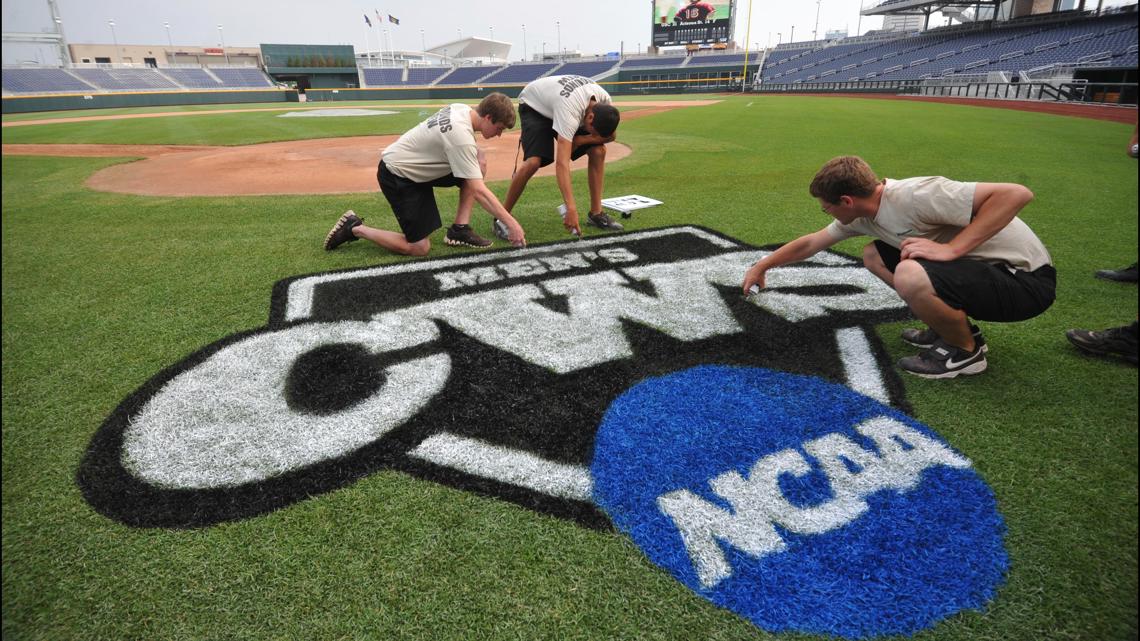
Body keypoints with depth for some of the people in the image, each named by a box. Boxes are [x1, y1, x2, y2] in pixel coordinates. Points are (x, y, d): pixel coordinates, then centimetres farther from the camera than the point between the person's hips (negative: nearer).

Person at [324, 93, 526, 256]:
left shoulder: (462, 109, -4)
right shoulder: (461, 136, -29)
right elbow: (478, 190, -31)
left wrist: (474, 152, -3)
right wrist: (511, 222, -30)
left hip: (417, 166, 9)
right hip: (397, 175, -9)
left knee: (479, 164, -3)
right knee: (419, 248, -11)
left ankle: (459, 229, 1)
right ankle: (356, 228, 4)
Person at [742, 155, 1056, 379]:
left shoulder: (912, 196, -27)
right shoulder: (862, 214, 0)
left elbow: (1017, 193, -31)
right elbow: (810, 243, 14)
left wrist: (951, 249, -33)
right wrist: (760, 267, 21)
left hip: (1025, 279, -9)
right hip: (977, 266, 9)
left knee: (910, 276, -34)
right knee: (874, 256, 9)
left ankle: (965, 350, -5)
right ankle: (953, 325, 13)